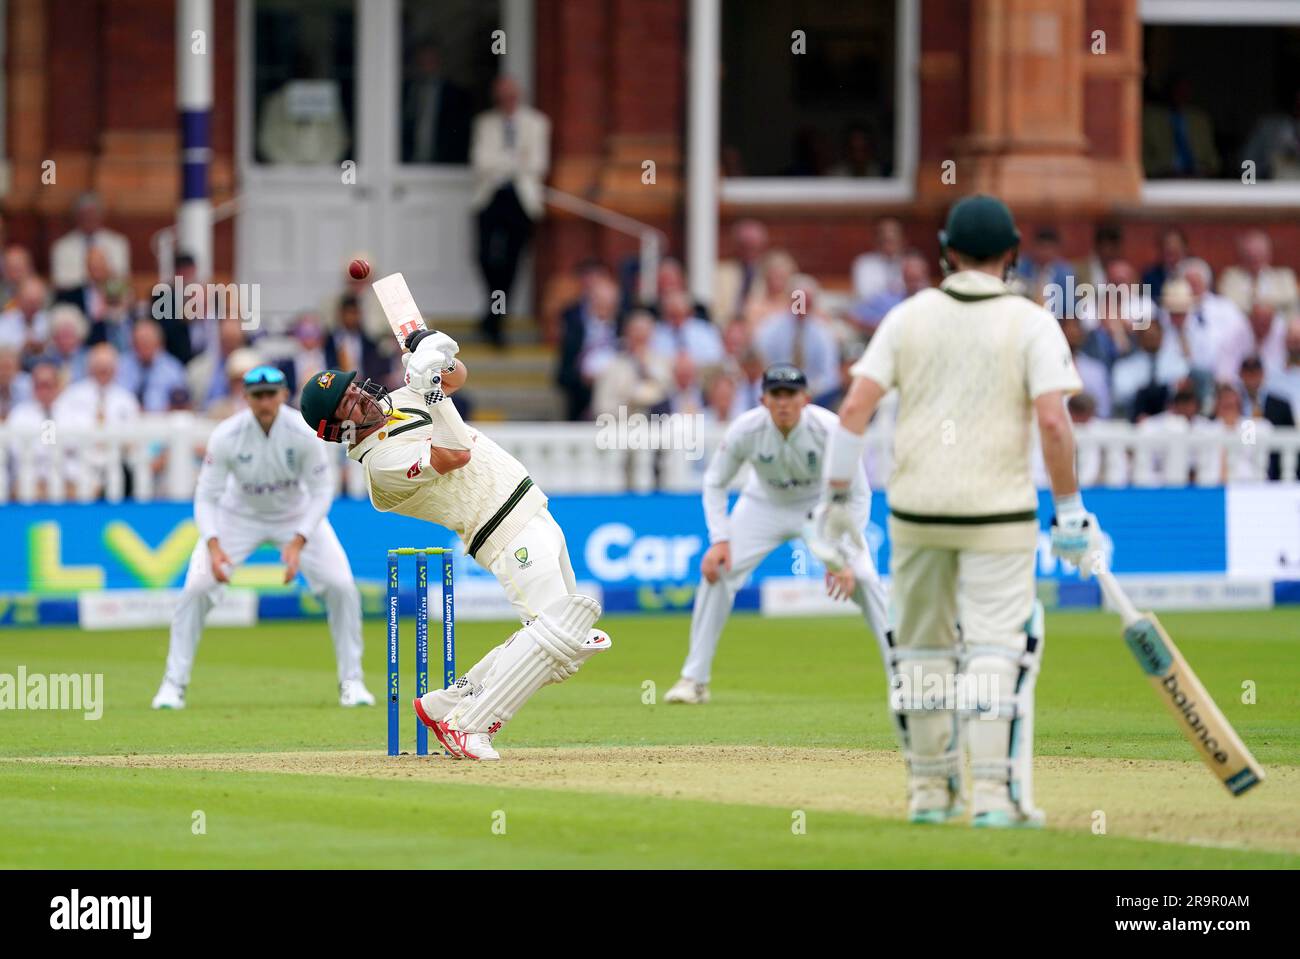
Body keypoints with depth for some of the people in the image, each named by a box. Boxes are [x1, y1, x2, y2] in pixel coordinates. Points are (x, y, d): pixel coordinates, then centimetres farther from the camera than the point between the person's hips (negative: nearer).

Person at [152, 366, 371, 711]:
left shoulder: (304, 433, -27)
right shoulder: (226, 436, -27)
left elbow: (321, 491, -18)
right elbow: (207, 497, -21)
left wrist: (298, 543, -30)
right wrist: (214, 548, -36)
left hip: (298, 516, 0)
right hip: (239, 513, 0)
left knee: (341, 586, -13)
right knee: (197, 587, -16)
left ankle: (351, 681, 4)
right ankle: (174, 684, -2)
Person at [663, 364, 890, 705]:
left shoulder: (830, 430, -31)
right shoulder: (746, 430, -28)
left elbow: (858, 495, -22)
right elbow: (715, 482, -11)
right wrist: (719, 540, -23)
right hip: (764, 506, 1)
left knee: (863, 579, -16)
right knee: (716, 571, -14)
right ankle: (694, 680, -3)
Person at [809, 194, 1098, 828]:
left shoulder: (908, 317, 5)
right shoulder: (1032, 323, -2)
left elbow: (854, 409, -2)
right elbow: (1052, 420, -13)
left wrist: (836, 500, 2)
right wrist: (1070, 511, -6)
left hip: (914, 510, 3)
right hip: (996, 510, -3)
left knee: (921, 649, 15)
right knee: (997, 649, -2)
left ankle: (929, 793, 19)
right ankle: (996, 795, -11)